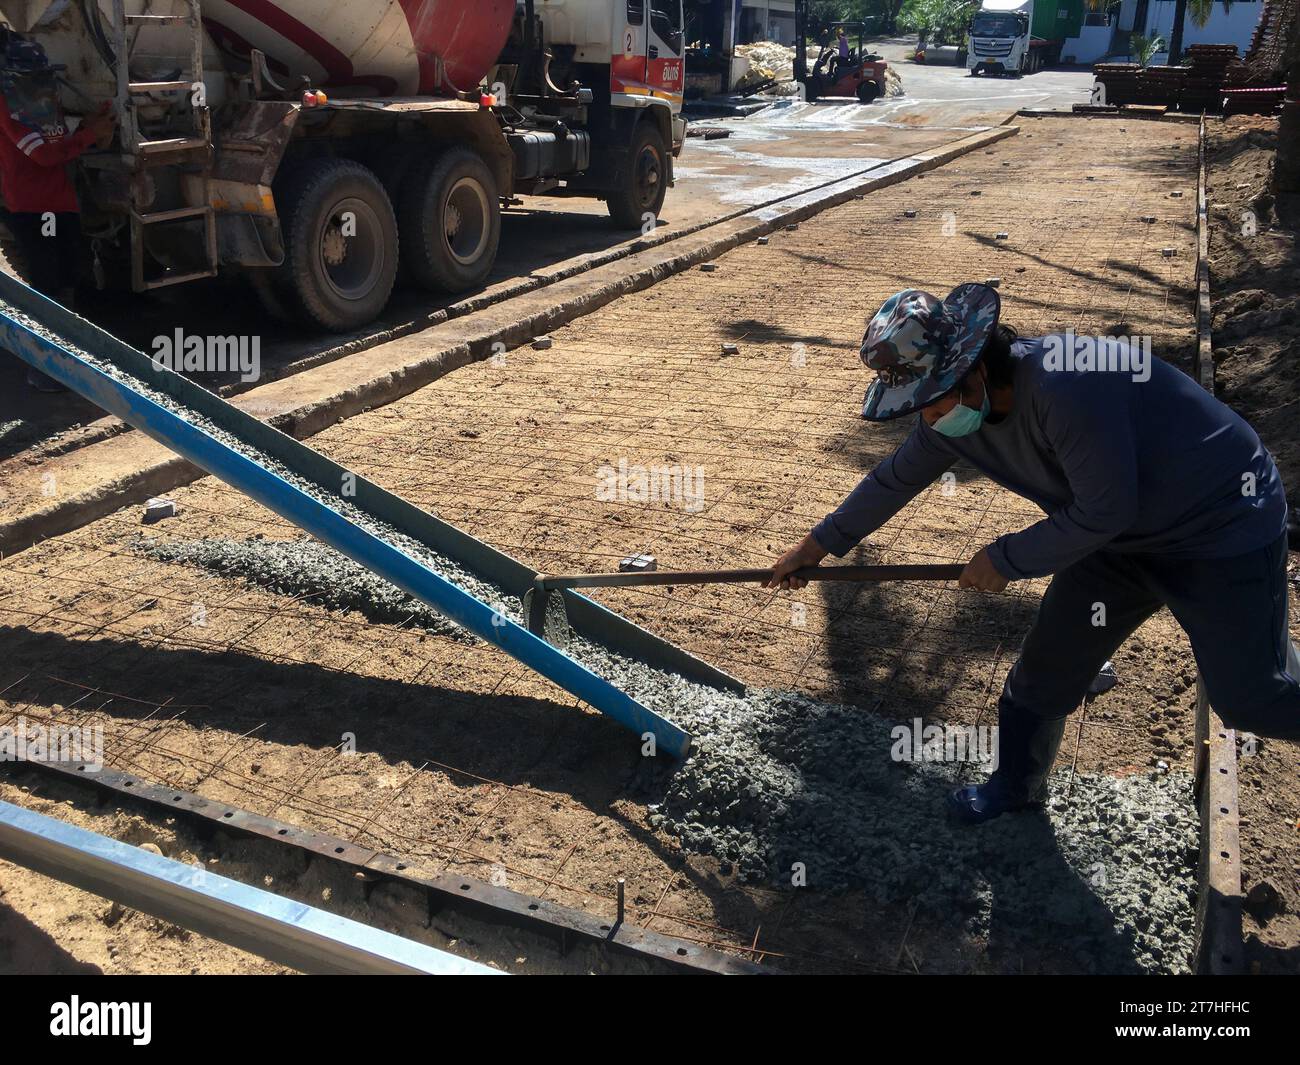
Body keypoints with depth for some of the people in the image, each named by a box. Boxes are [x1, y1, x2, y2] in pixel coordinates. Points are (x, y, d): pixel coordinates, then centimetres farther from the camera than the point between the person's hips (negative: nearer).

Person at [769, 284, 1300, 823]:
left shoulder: (1065, 386, -36)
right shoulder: (949, 414, -10)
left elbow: (1103, 512, -29)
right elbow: (896, 478, 4)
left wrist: (1005, 559, -18)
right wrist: (819, 544, 9)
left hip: (1223, 526, -7)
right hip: (1122, 537, 7)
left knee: (1252, 697, 0)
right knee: (1045, 667, 9)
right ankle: (1015, 786, 30)